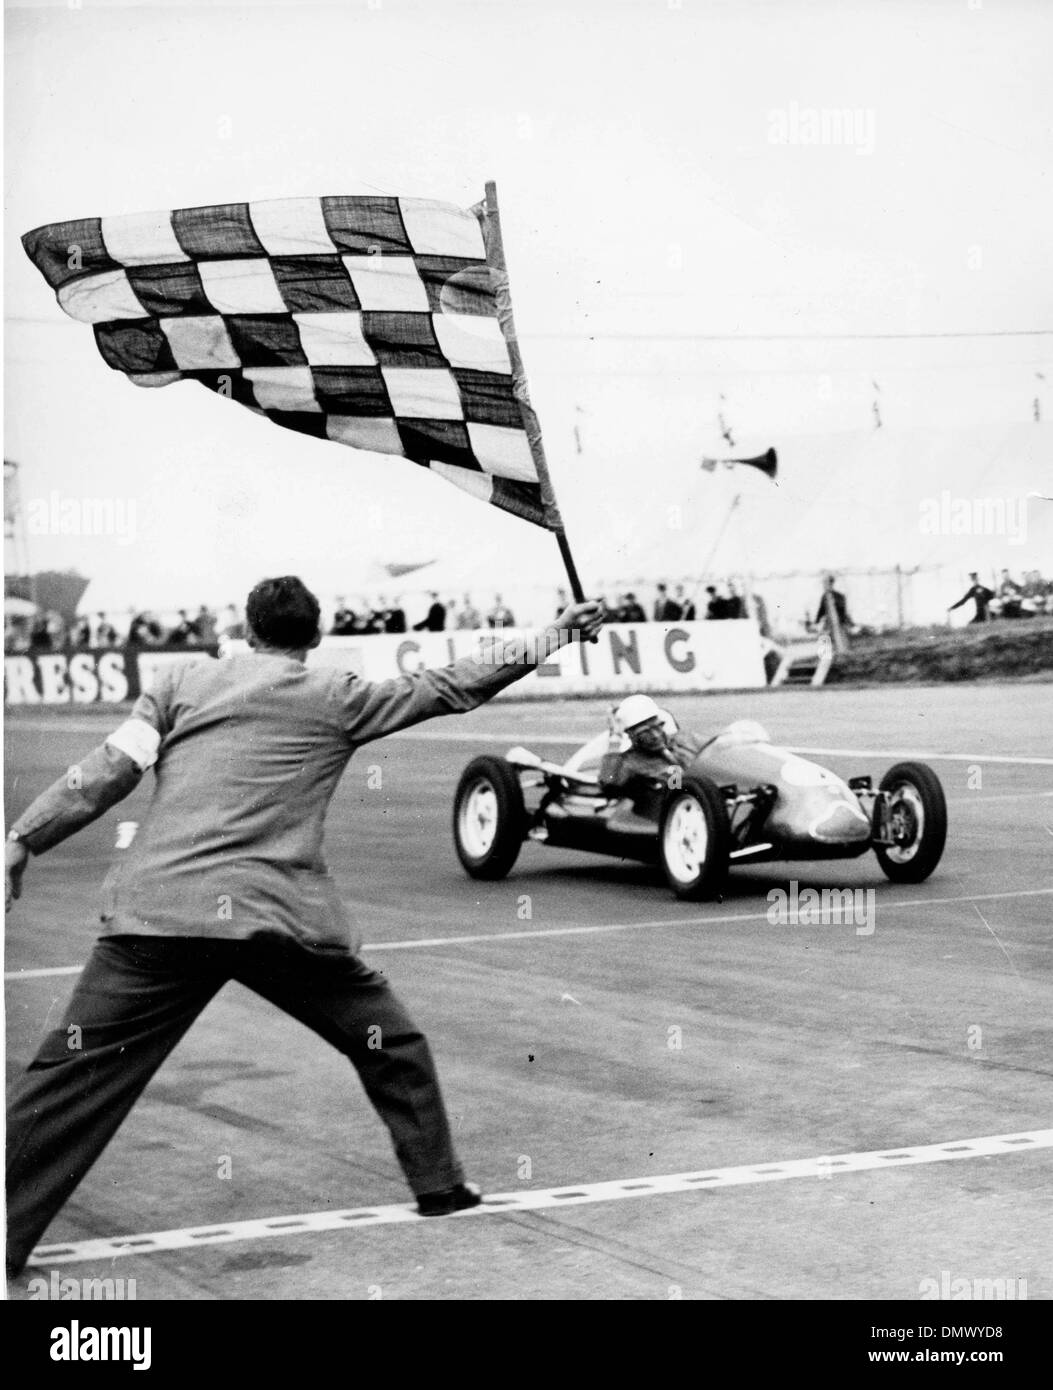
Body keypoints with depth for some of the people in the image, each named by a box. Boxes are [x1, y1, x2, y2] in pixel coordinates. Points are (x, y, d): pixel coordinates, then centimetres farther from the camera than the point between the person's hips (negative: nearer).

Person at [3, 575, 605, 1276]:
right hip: (285, 921, 0)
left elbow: (110, 769, 6)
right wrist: (554, 637, 27)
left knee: (69, 1076, 1)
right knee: (393, 1045, 21)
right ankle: (440, 1186, 29)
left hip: (156, 912, 1)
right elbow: (455, 686, 18)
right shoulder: (338, 696, 13)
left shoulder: (184, 679, 15)